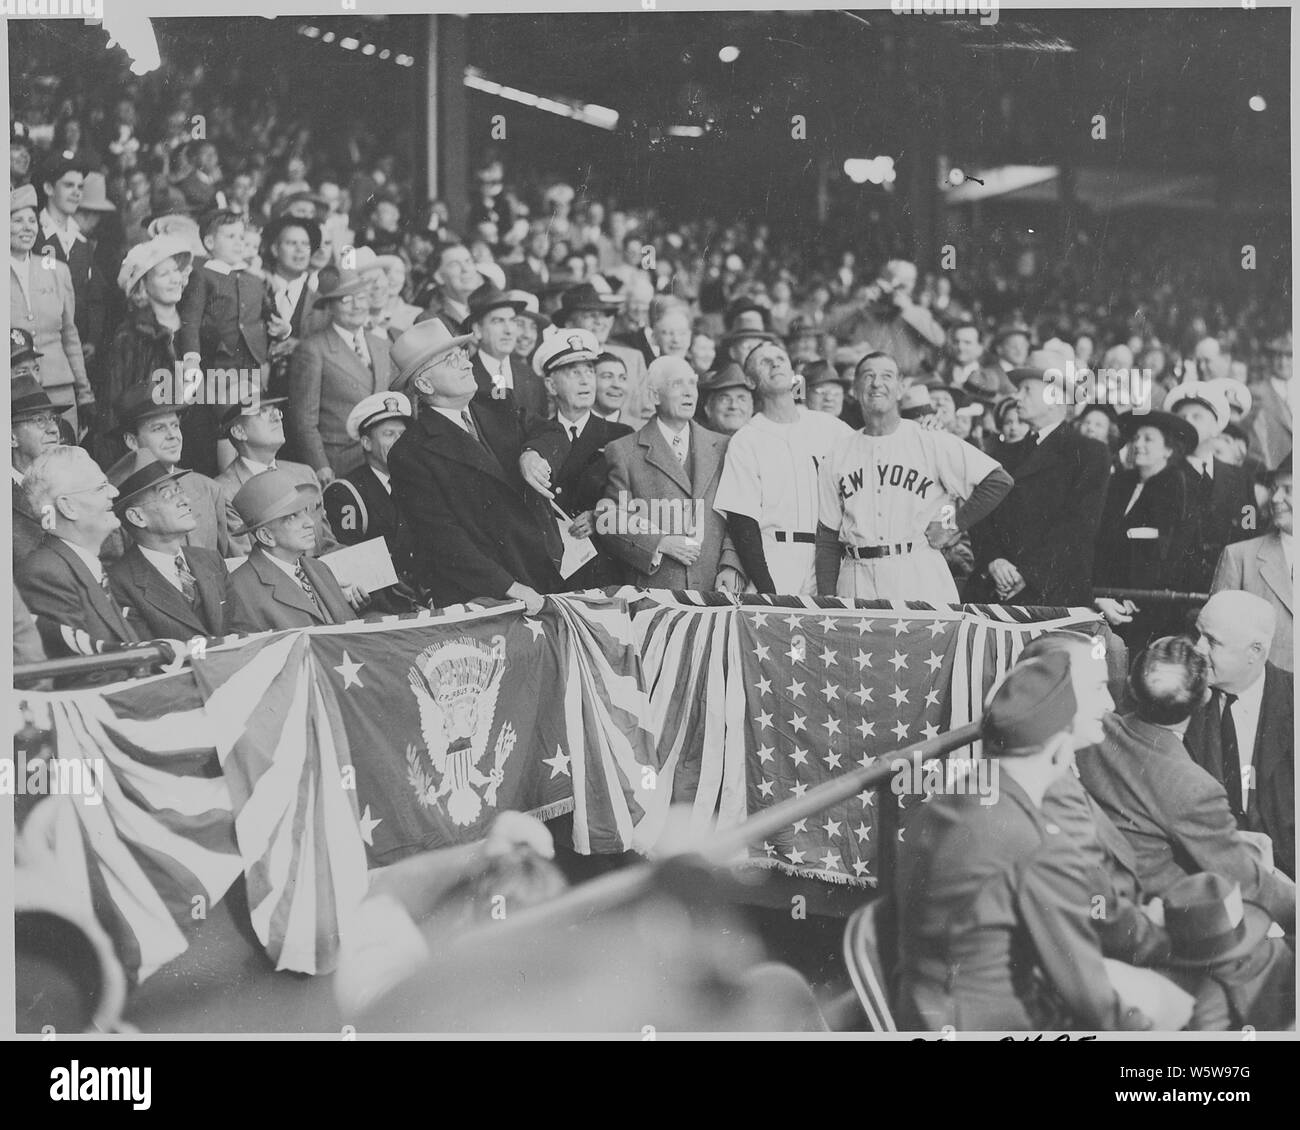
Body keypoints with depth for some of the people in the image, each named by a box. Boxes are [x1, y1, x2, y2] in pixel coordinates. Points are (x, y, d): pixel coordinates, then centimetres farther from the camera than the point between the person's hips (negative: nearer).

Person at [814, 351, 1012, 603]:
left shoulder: (933, 442, 3)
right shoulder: (837, 454, 12)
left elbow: (999, 481, 1)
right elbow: (828, 538, 11)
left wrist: (955, 524, -3)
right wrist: (826, 601, 3)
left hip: (921, 577, -2)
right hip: (857, 580, 2)